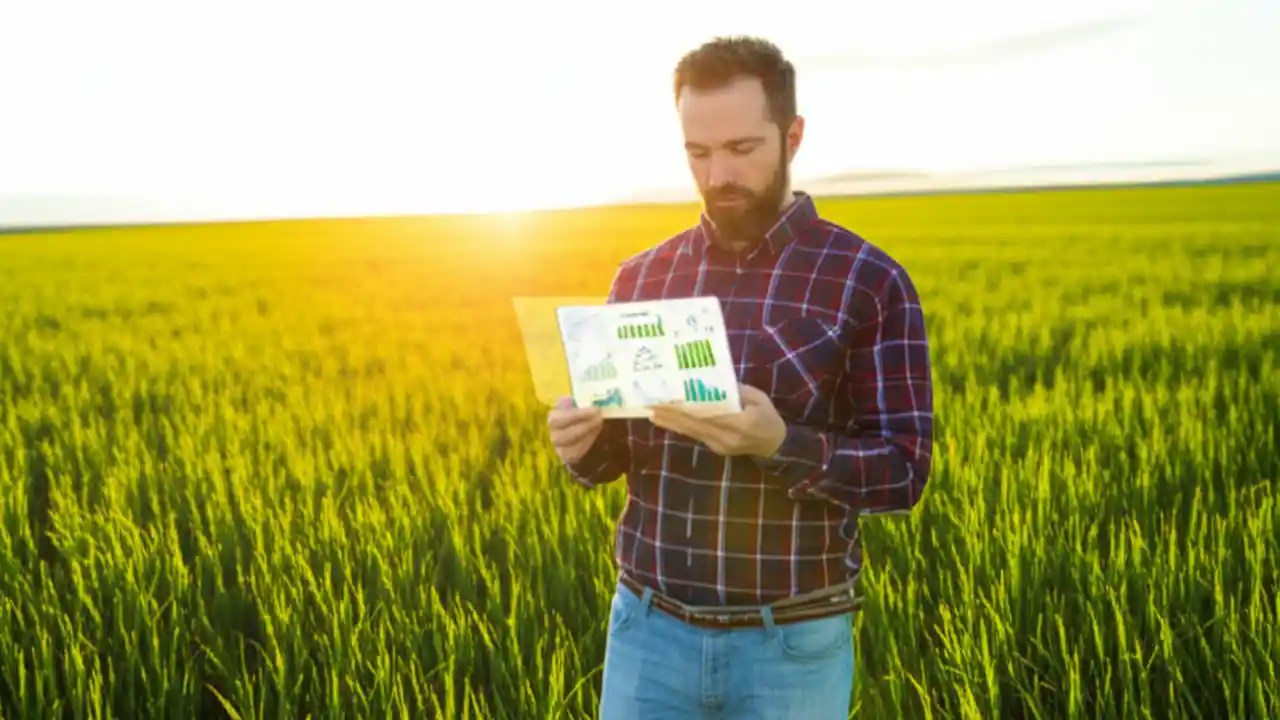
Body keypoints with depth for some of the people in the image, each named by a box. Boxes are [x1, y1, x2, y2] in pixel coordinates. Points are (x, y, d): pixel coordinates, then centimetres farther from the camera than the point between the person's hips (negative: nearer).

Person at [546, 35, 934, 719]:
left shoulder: (872, 283, -7)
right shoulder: (639, 278, 4)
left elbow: (903, 472, -9)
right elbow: (613, 451, 10)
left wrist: (778, 444, -26)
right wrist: (580, 442, -13)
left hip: (792, 643, -2)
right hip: (649, 628, 3)